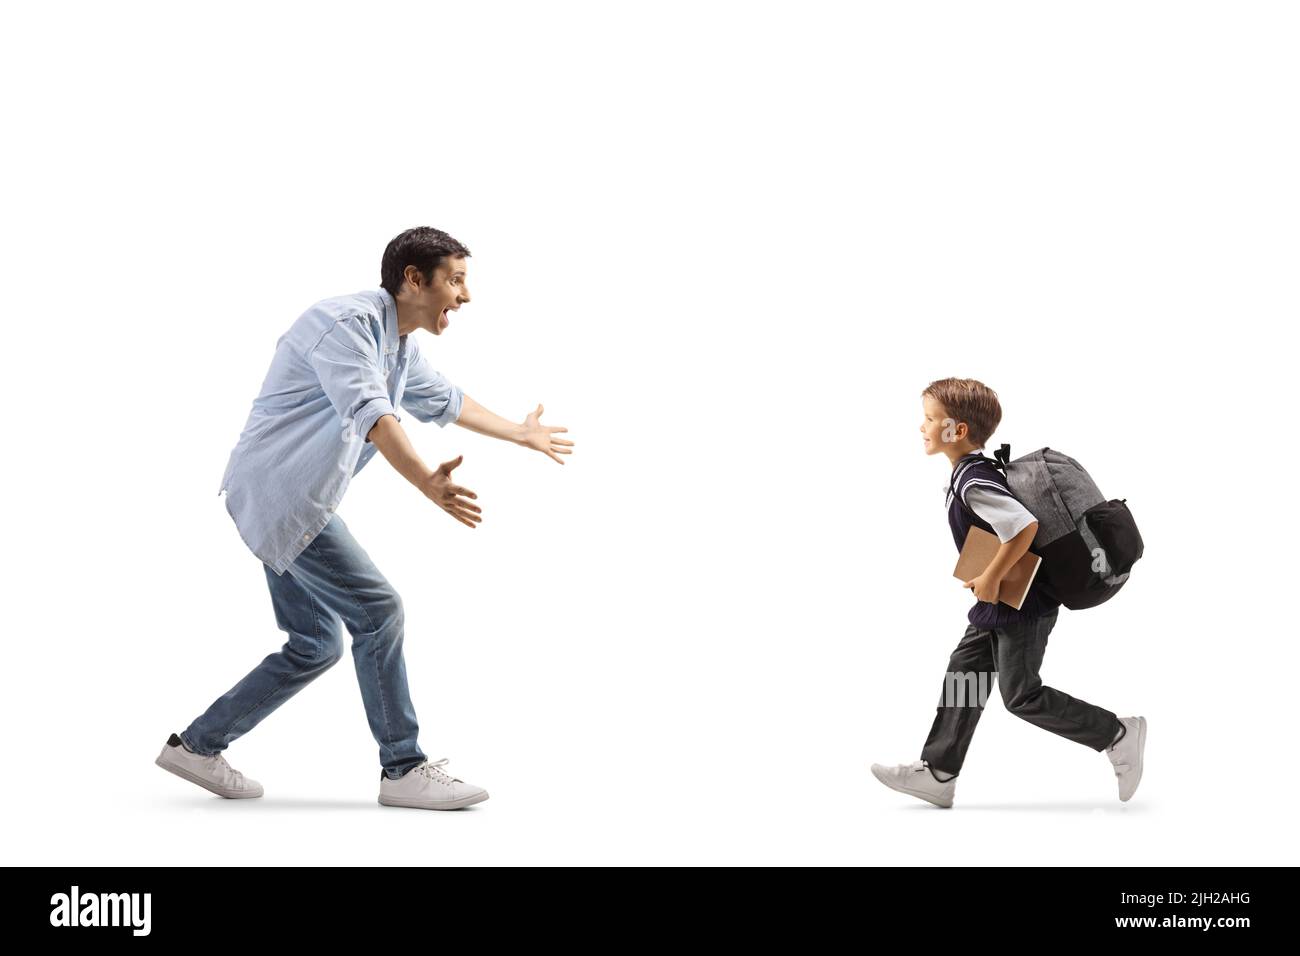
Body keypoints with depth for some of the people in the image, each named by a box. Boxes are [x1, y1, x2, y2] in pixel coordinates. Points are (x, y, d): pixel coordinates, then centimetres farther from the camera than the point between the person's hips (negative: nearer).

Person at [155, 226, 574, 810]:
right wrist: (428, 483, -48)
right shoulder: (347, 322, -17)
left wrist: (520, 433, 41)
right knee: (378, 613, -9)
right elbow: (370, 413, -34)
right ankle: (404, 768, -1)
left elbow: (443, 401, 32)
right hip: (281, 495, -10)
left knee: (316, 645, 12)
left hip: (289, 503, 10)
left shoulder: (401, 347, 14)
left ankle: (197, 745, 20)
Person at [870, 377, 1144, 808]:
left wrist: (991, 578, -26)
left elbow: (1025, 526, -35)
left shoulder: (972, 482, -24)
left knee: (1021, 695, -1)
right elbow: (1007, 521, 21)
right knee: (962, 675, 11)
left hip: (1023, 606, -10)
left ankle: (1118, 734, 11)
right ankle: (938, 774, 16)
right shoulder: (973, 472, 8)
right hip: (1002, 602, 10)